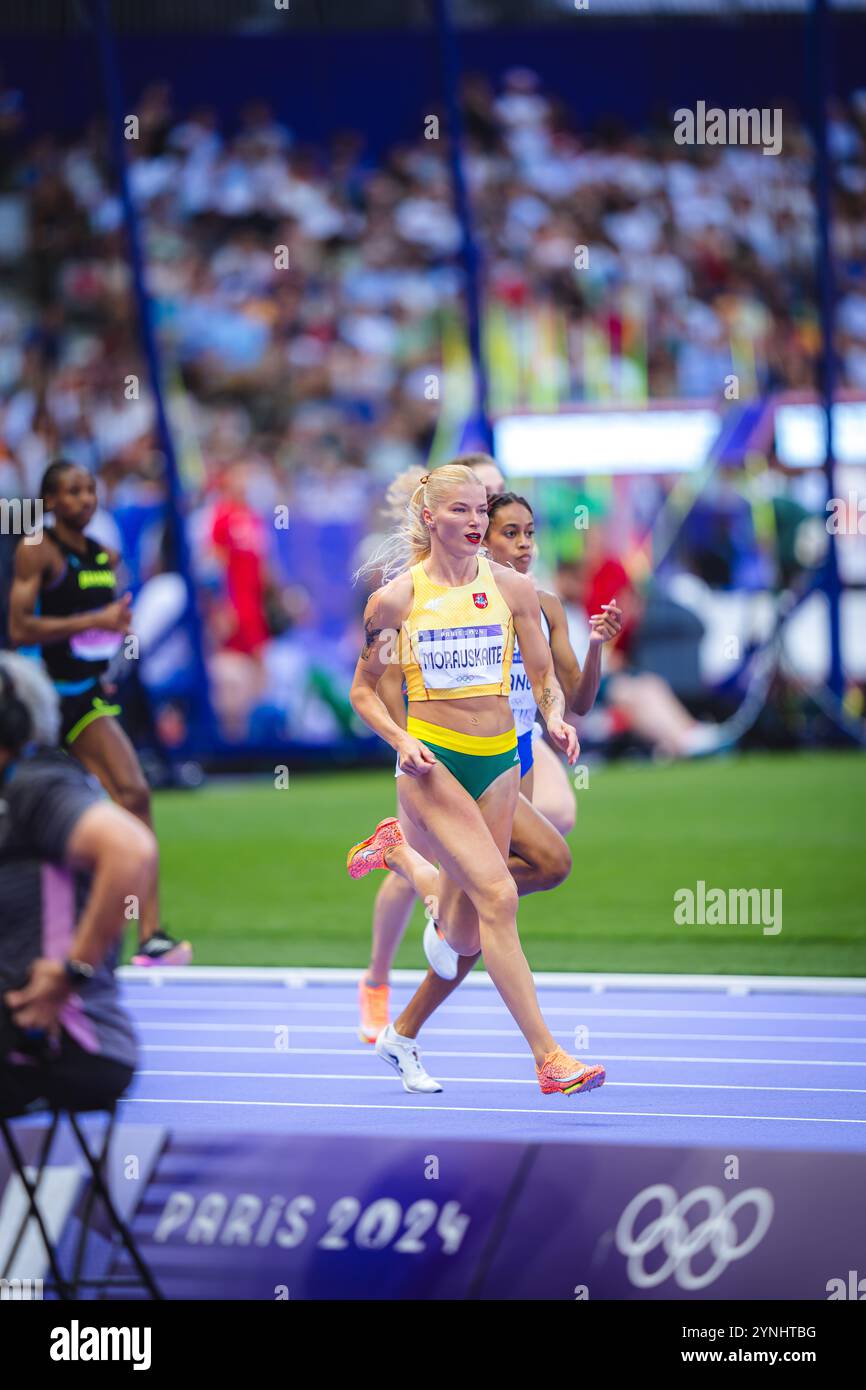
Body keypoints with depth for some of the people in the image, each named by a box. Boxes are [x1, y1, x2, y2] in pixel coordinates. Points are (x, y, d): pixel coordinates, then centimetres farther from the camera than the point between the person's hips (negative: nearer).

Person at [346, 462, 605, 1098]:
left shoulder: (513, 587, 3)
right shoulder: (397, 597, -3)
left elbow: (545, 677, 8)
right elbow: (363, 689, 5)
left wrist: (556, 718, -13)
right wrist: (402, 740, -12)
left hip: (499, 760, 4)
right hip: (432, 759, -4)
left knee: (463, 934, 3)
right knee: (498, 894, -19)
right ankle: (548, 1057, -20)